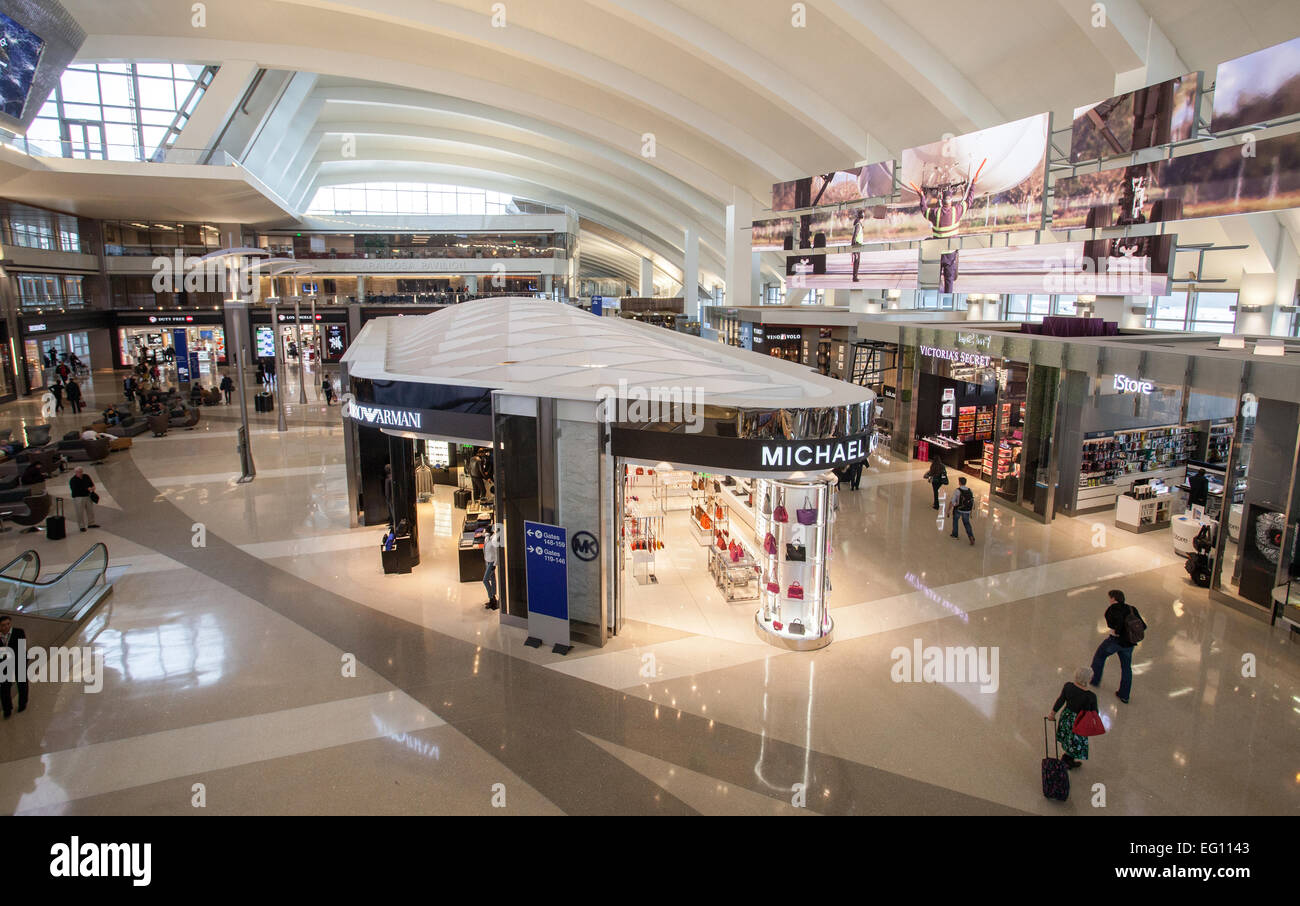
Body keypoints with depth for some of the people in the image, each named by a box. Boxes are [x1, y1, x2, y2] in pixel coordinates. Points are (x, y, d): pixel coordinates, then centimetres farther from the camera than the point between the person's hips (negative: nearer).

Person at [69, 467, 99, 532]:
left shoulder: (86, 477, 6)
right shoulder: (73, 480, -11)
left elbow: (91, 483, 18)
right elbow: (75, 490, -19)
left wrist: (93, 487, -6)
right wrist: (87, 489, -23)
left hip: (88, 496, 5)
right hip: (78, 498, -5)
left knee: (91, 510, 12)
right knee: (80, 512, -2)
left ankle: (91, 523, 26)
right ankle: (82, 526, 7)